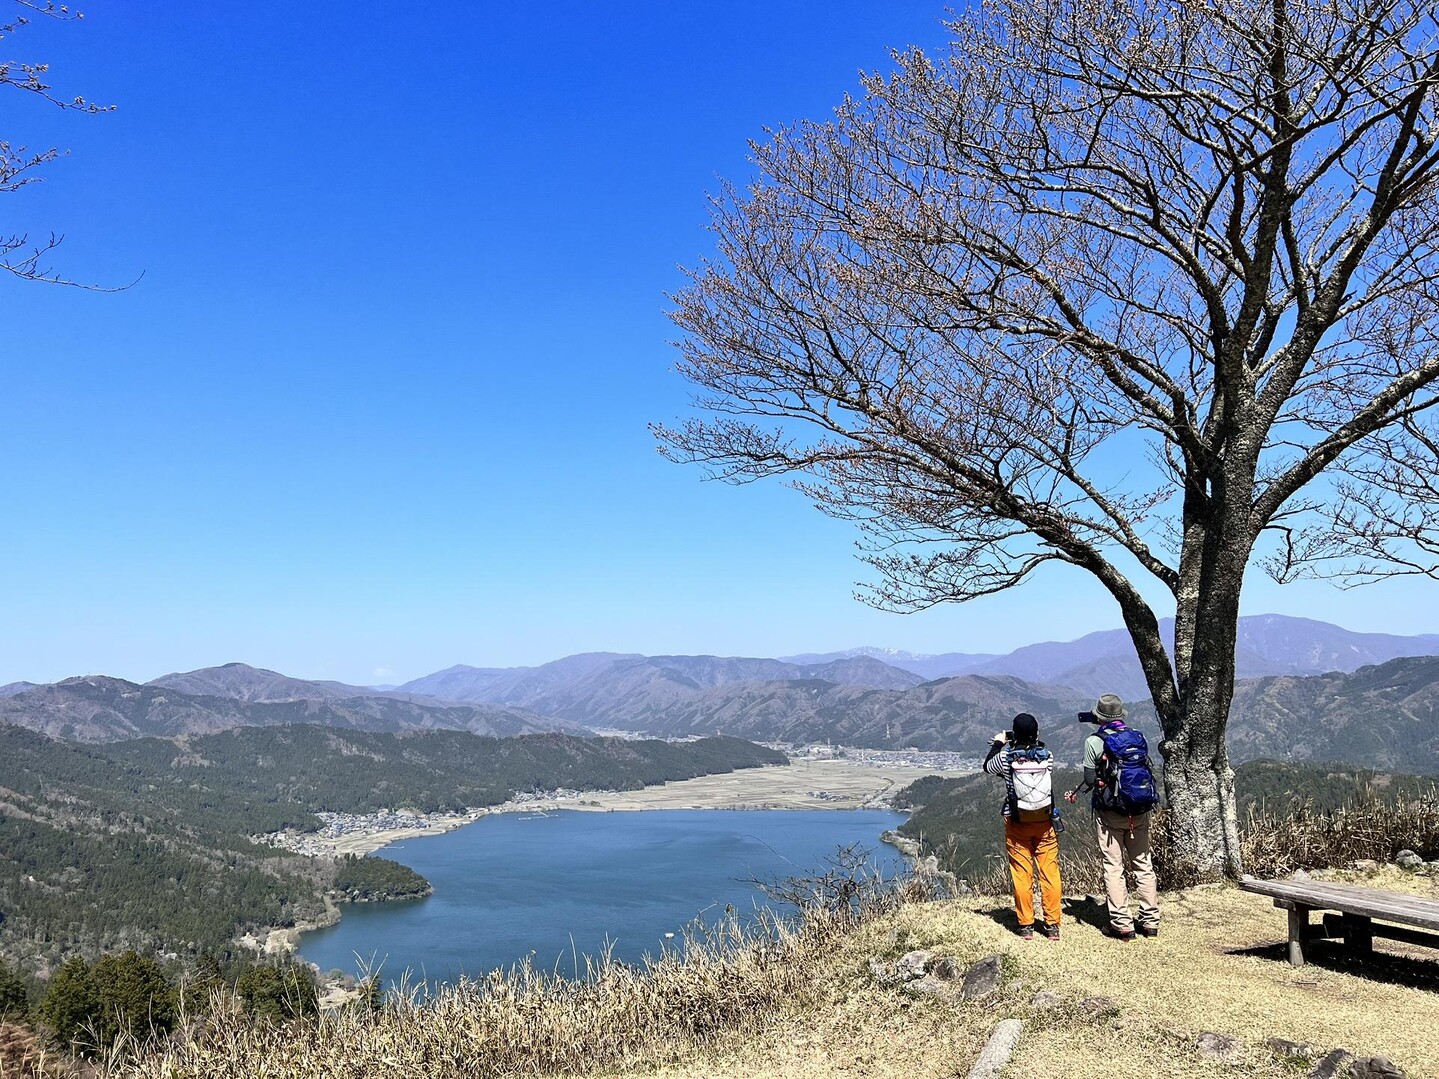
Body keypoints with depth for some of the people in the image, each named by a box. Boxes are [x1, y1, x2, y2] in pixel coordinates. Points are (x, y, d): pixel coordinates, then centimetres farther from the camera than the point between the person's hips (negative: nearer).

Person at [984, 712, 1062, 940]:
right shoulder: (1046, 756, -7)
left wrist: (997, 744, 20)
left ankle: (1026, 926, 11)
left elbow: (988, 767, 9)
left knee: (1022, 875, 6)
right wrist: (1033, 744, 17)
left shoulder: (1006, 757, -12)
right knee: (1049, 873, 7)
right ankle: (1052, 925, 10)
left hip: (1017, 823, -1)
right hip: (1044, 821, 1)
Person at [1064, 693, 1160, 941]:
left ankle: (1122, 925, 2)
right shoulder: (1138, 737, 3)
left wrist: (1076, 793, 11)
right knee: (1143, 865, 13)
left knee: (1113, 867, 2)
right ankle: (1150, 921, 18)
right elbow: (1146, 771, 10)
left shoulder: (1094, 742, -9)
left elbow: (1090, 780, -7)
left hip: (1110, 812, -4)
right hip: (1140, 811, 4)